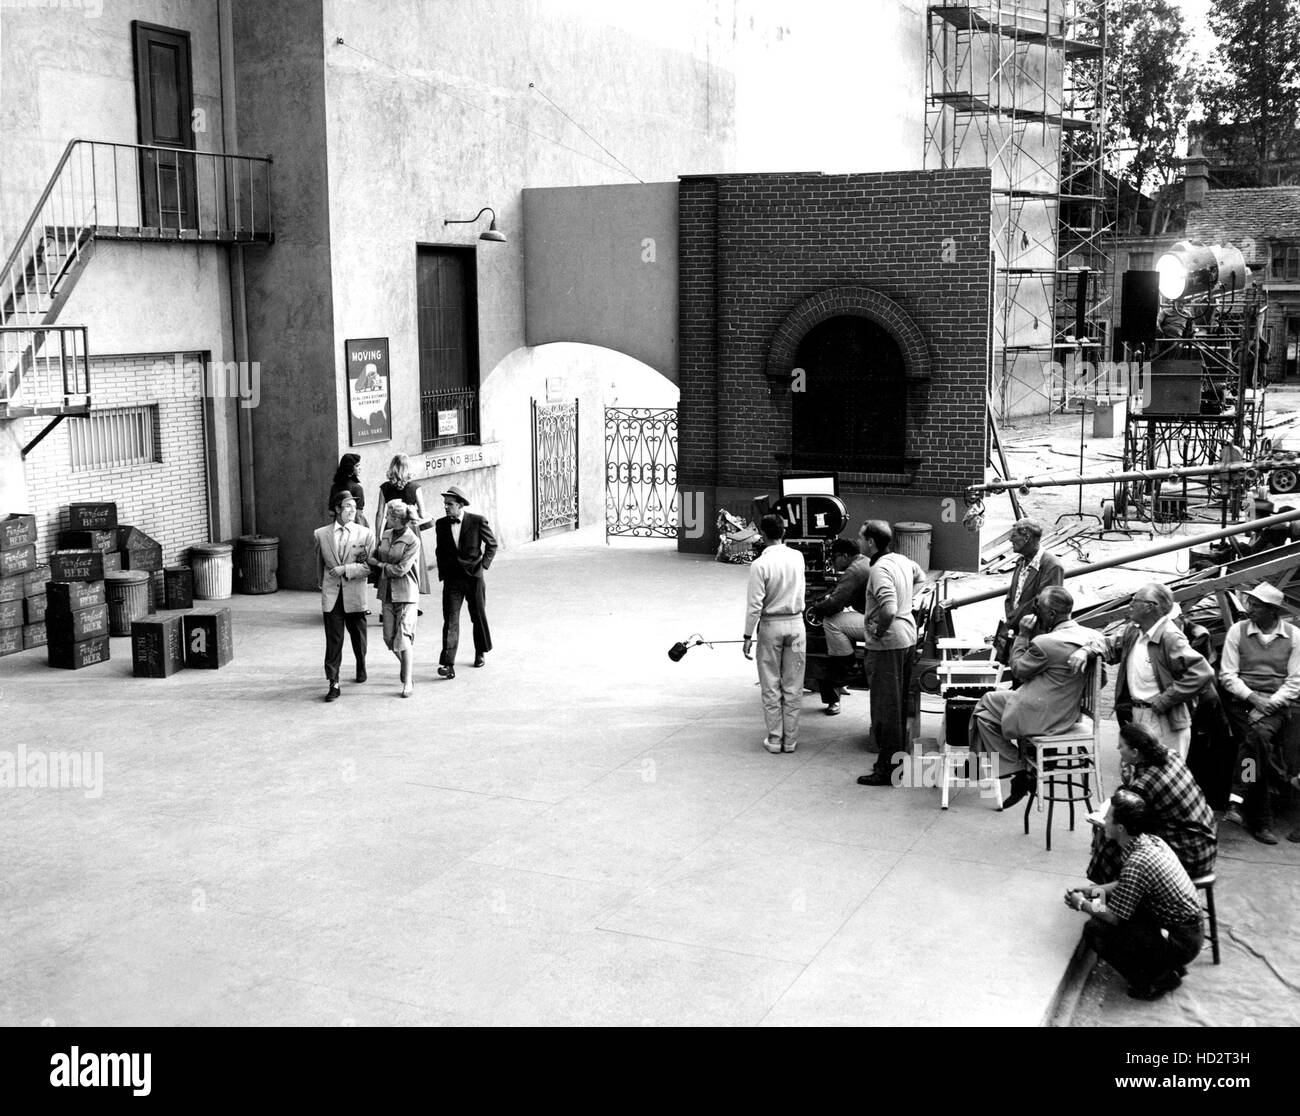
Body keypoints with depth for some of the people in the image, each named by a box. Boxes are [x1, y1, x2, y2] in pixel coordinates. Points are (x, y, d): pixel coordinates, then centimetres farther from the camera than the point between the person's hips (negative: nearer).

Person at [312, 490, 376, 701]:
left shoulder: (366, 534, -1)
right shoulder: (321, 534, 4)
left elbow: (371, 566, -5)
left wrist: (346, 569, -15)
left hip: (355, 595, 0)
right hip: (331, 596, 0)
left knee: (358, 637, 14)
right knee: (333, 640, -6)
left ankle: (361, 668, 41)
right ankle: (333, 684, -5)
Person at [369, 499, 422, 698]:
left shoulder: (412, 541, -14)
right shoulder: (386, 535, 7)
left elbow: (401, 569, -17)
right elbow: (377, 557, 21)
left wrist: (378, 564, -8)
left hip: (406, 593, -6)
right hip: (387, 592, 6)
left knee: (404, 637, -8)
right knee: (389, 637, 7)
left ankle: (408, 681, 0)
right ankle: (408, 666, 31)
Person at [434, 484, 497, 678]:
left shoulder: (477, 521, -7)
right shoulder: (441, 524, 3)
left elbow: (492, 544, 4)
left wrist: (484, 564, -5)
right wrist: (442, 572, 7)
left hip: (474, 576, -1)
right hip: (451, 579, 1)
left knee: (478, 617, 13)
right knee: (450, 620, -8)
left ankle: (481, 652, 35)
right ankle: (448, 664, -14)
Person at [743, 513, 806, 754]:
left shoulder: (760, 564, -15)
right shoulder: (797, 557, -1)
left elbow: (754, 605, -15)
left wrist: (748, 636, -7)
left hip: (770, 626, -3)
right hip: (796, 624, 3)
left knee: (771, 688, 7)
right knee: (793, 687, 10)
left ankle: (774, 739, 10)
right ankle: (790, 739, 15)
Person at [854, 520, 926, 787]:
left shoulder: (879, 570, -21)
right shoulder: (902, 560, 8)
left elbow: (889, 609, -33)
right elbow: (921, 578, 31)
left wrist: (878, 632, -18)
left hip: (886, 644, -9)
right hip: (907, 637, 9)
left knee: (885, 707, -2)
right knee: (899, 703, 18)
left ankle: (887, 769, 4)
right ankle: (897, 757, 28)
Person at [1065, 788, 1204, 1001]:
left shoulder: (1137, 864, -27)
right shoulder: (1151, 841, 0)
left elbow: (1114, 917, -18)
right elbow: (1127, 885, 17)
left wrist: (1082, 905, -1)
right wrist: (1092, 890, 6)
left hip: (1181, 942, -9)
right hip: (1187, 928, 9)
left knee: (1095, 930, -13)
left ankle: (1158, 979, 0)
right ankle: (1168, 967, 17)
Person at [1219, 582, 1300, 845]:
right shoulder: (1237, 631, 4)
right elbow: (1227, 675, 2)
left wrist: (1270, 703, -12)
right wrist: (1252, 698, -13)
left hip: (1277, 704, 0)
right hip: (1241, 701, 0)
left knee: (1258, 733, -30)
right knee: (1257, 741, -24)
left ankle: (1238, 801, -18)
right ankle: (1262, 822, -17)